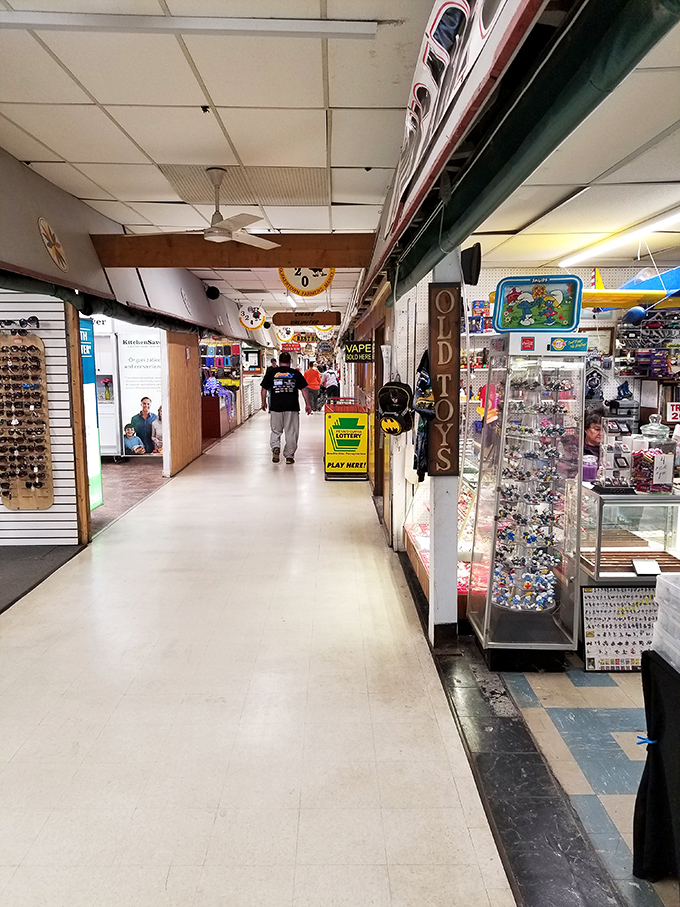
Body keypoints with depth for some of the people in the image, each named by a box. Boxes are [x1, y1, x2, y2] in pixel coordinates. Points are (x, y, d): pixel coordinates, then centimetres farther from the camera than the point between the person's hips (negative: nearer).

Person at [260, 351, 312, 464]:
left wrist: (264, 402, 21)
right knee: (291, 433, 7)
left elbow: (263, 389, 8)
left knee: (275, 431, 15)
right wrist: (308, 404, 11)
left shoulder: (271, 373, 4)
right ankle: (289, 456, 9)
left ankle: (275, 447, -8)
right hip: (292, 408, -1)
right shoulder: (296, 373, 3)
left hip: (275, 407, 1)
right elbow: (304, 389, 4)